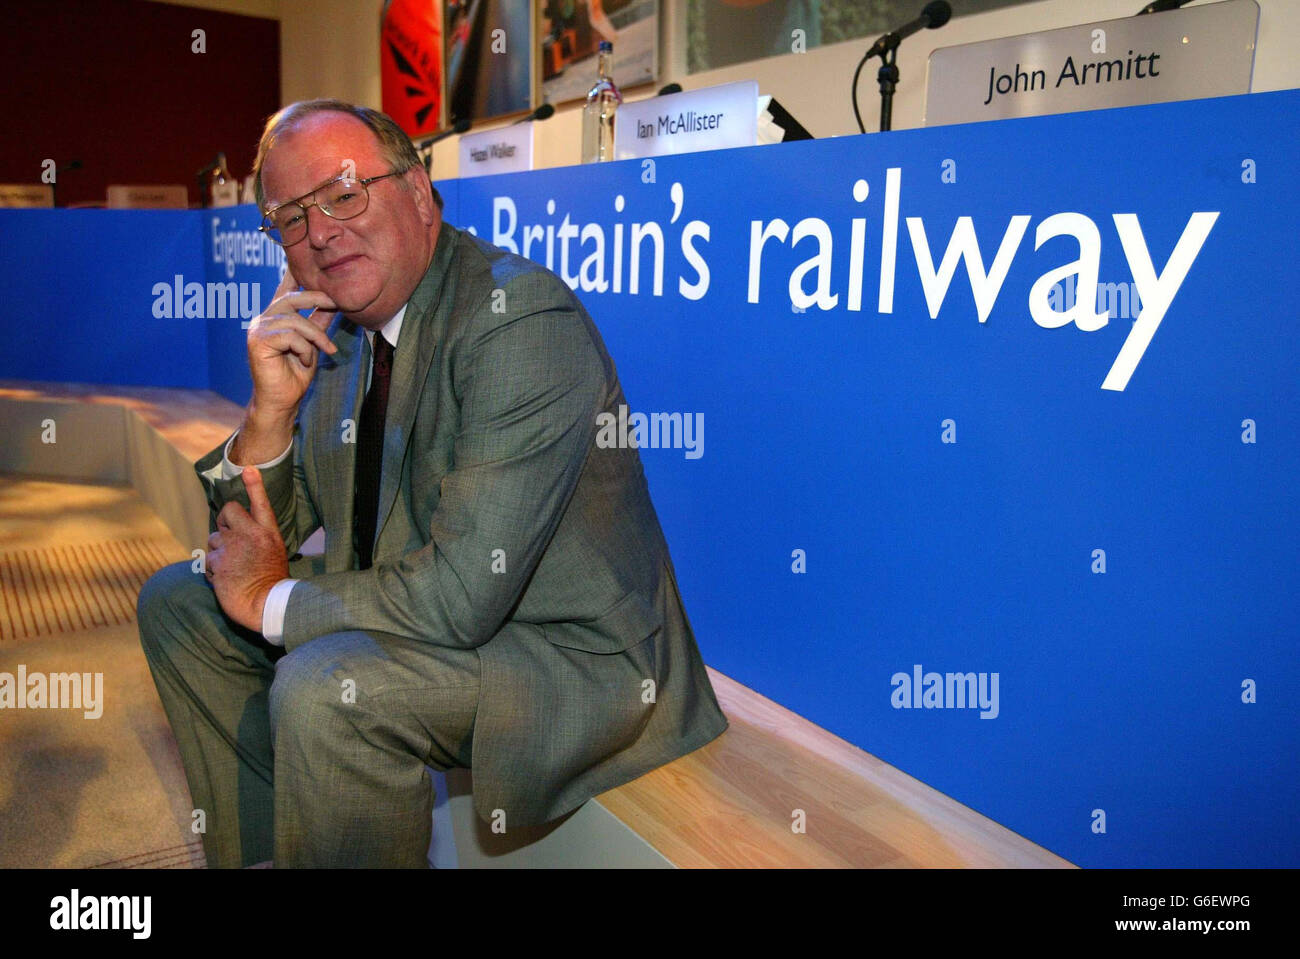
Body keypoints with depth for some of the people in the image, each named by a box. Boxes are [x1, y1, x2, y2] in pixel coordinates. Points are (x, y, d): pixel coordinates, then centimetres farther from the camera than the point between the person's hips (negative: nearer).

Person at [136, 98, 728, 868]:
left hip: (575, 654, -8)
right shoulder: (337, 333, 4)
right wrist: (272, 409, -11)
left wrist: (274, 600, -13)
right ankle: (258, 852, 24)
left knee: (321, 686, -32)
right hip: (428, 620, 9)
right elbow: (246, 537, 8)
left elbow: (463, 595, -29)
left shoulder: (523, 318, -24)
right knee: (177, 600, 12)